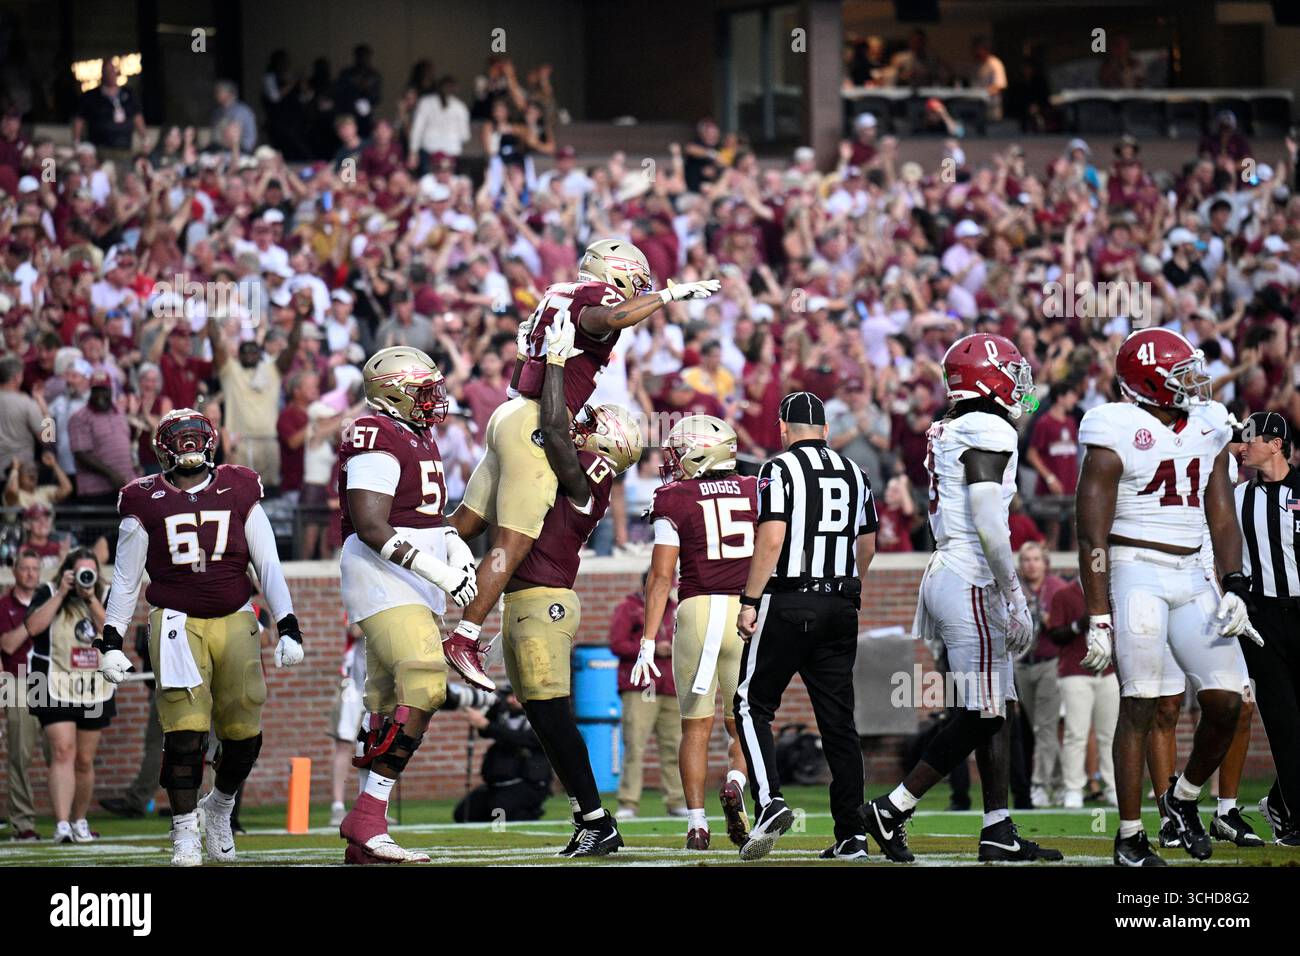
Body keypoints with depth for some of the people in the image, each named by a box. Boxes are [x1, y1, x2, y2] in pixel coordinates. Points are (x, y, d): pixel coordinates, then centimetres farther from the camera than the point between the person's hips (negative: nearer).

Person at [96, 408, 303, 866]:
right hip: (176, 620, -2)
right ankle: (185, 833, -5)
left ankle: (220, 806, 25)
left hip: (234, 621, 2)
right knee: (185, 728, -15)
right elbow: (126, 579, 10)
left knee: (244, 732, -3)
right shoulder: (146, 502, 3)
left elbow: (268, 567, 9)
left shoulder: (239, 492, 7)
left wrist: (288, 629, 3)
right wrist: (111, 640, 7)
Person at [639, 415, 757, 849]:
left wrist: (648, 641, -3)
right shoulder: (756, 492, 8)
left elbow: (661, 576, -4)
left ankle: (696, 824, 0)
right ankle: (736, 781, -13)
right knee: (742, 722, 15)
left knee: (696, 727, 6)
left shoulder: (674, 500, -1)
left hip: (696, 609, -2)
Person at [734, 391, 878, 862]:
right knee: (838, 720, 7)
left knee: (753, 705, 5)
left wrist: (750, 601, -13)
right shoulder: (854, 474, 12)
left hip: (788, 602, -5)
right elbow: (867, 547, 17)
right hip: (841, 607, 5)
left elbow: (772, 539, -15)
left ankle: (769, 801, -15)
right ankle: (851, 835, 4)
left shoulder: (780, 469, -6)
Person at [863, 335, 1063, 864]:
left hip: (945, 574, 10)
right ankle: (891, 811, -4)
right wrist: (1015, 597, -15)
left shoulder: (947, 433, 16)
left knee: (996, 711, 10)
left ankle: (999, 833, 9)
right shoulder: (987, 432, -13)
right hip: (970, 581, -10)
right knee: (979, 716, -6)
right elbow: (989, 526, -19)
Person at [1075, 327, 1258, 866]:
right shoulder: (1118, 436, -9)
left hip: (1190, 579, 6)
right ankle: (1129, 838, 0)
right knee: (1139, 705, -7)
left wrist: (1235, 589, 2)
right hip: (1135, 573, -6)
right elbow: (1092, 535, -9)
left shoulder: (1206, 429, 12)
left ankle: (1183, 797, 23)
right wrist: (1098, 617, -13)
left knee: (1226, 702, -1)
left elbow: (1222, 516, 14)